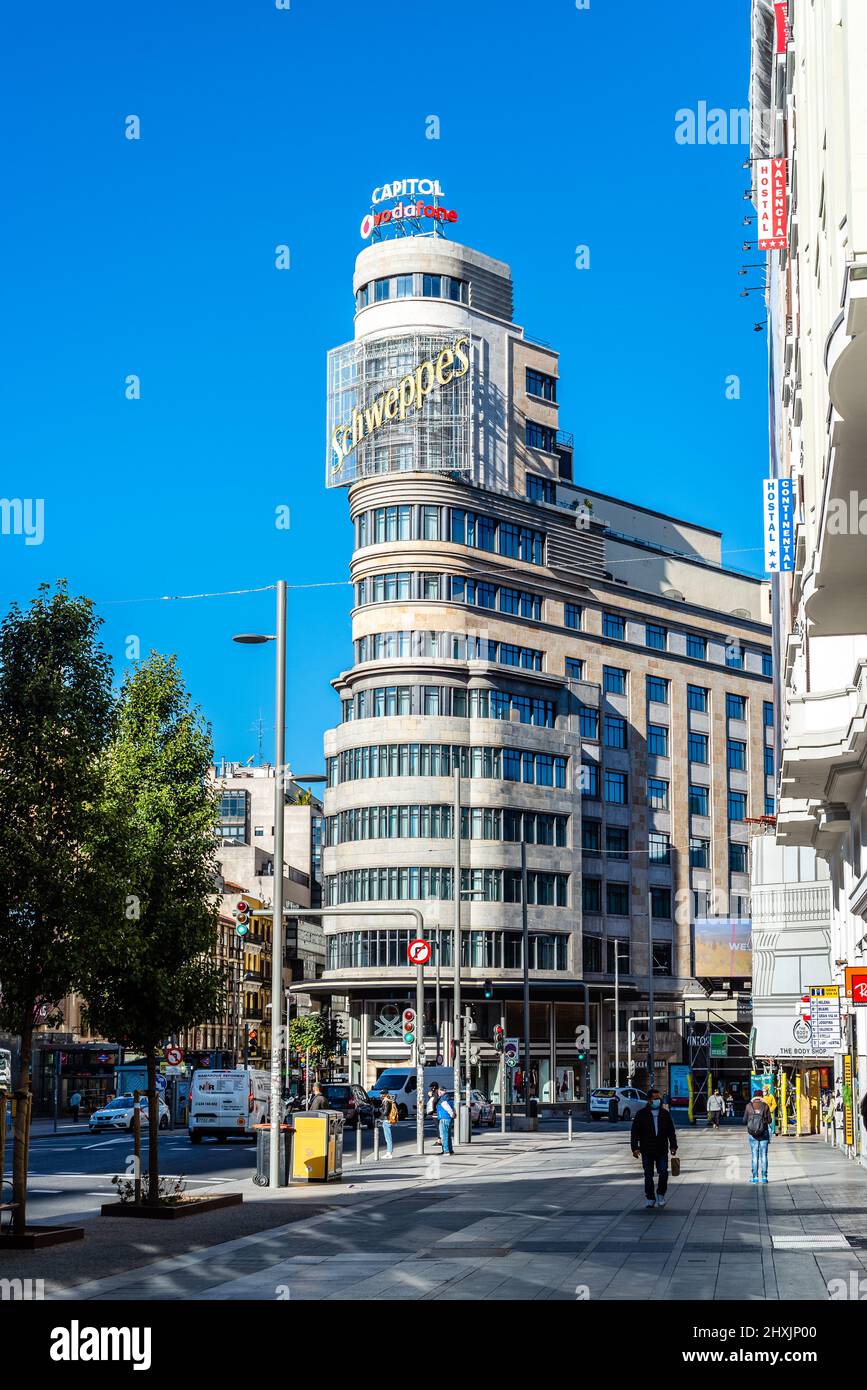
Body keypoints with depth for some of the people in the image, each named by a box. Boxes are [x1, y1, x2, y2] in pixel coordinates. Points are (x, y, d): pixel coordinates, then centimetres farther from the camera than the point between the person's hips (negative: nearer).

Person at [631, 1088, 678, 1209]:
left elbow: (671, 1131, 12)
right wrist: (635, 1147, -10)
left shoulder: (665, 1114, 7)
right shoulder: (641, 1114, -1)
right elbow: (634, 1132, -2)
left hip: (662, 1150, 1)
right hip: (647, 1151, -1)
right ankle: (650, 1198, 17)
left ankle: (661, 1195, 14)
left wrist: (673, 1146, 3)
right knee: (648, 1175, 5)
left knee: (663, 1173, -7)